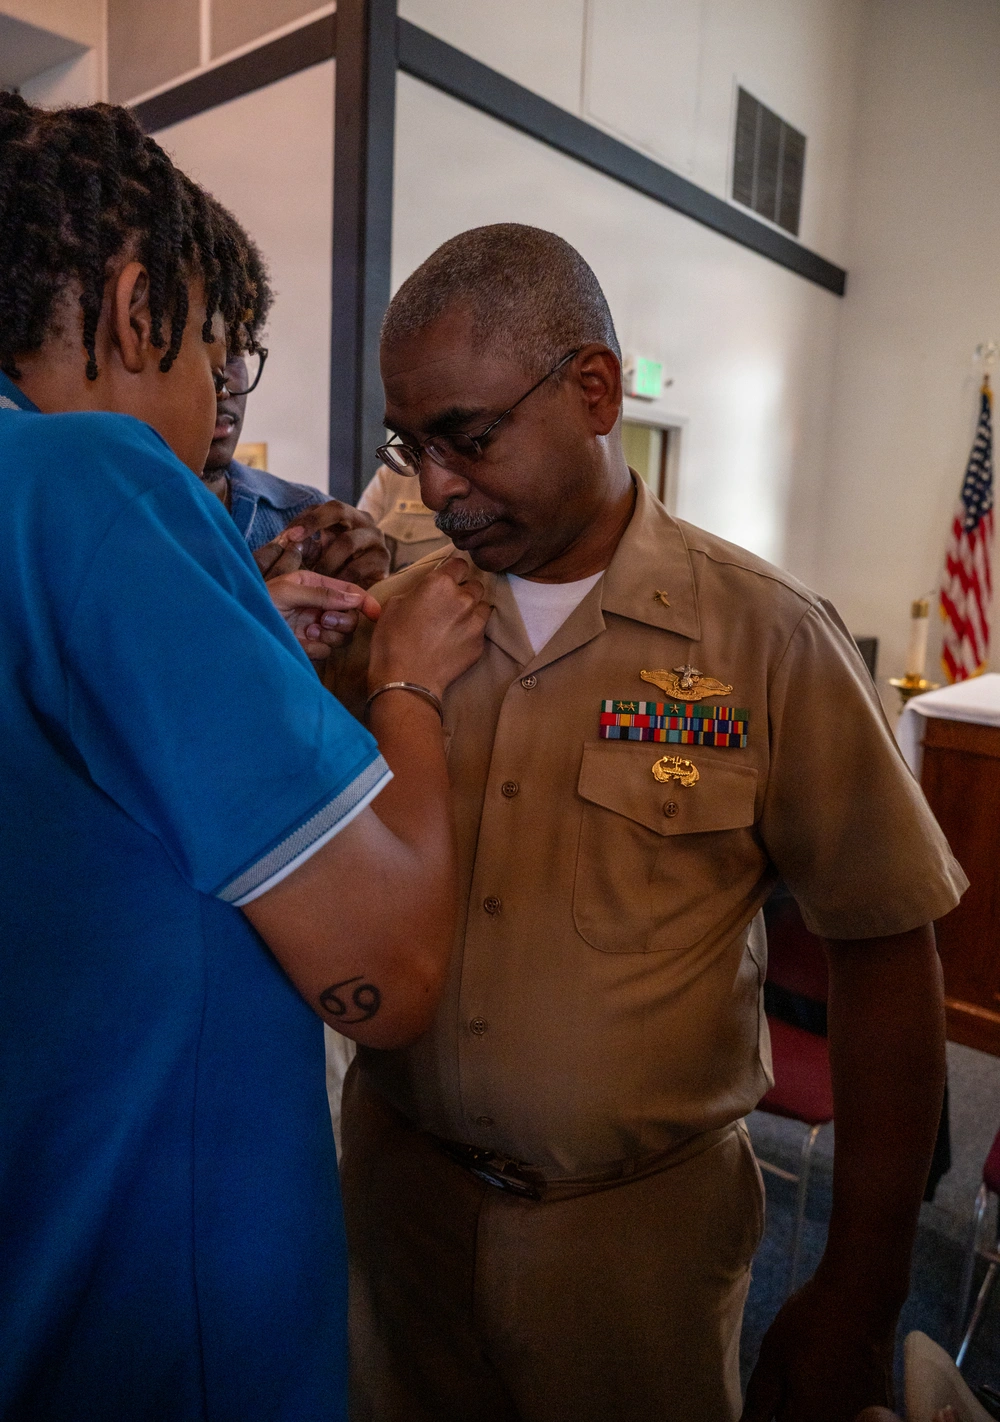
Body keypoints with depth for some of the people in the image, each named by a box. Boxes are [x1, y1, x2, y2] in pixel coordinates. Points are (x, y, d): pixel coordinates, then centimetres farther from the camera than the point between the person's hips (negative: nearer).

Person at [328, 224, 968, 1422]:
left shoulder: (771, 638, -14)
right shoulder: (385, 621, -5)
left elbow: (882, 953, -9)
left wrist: (860, 1298, -5)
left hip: (640, 1223, -2)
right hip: (400, 1185, 3)